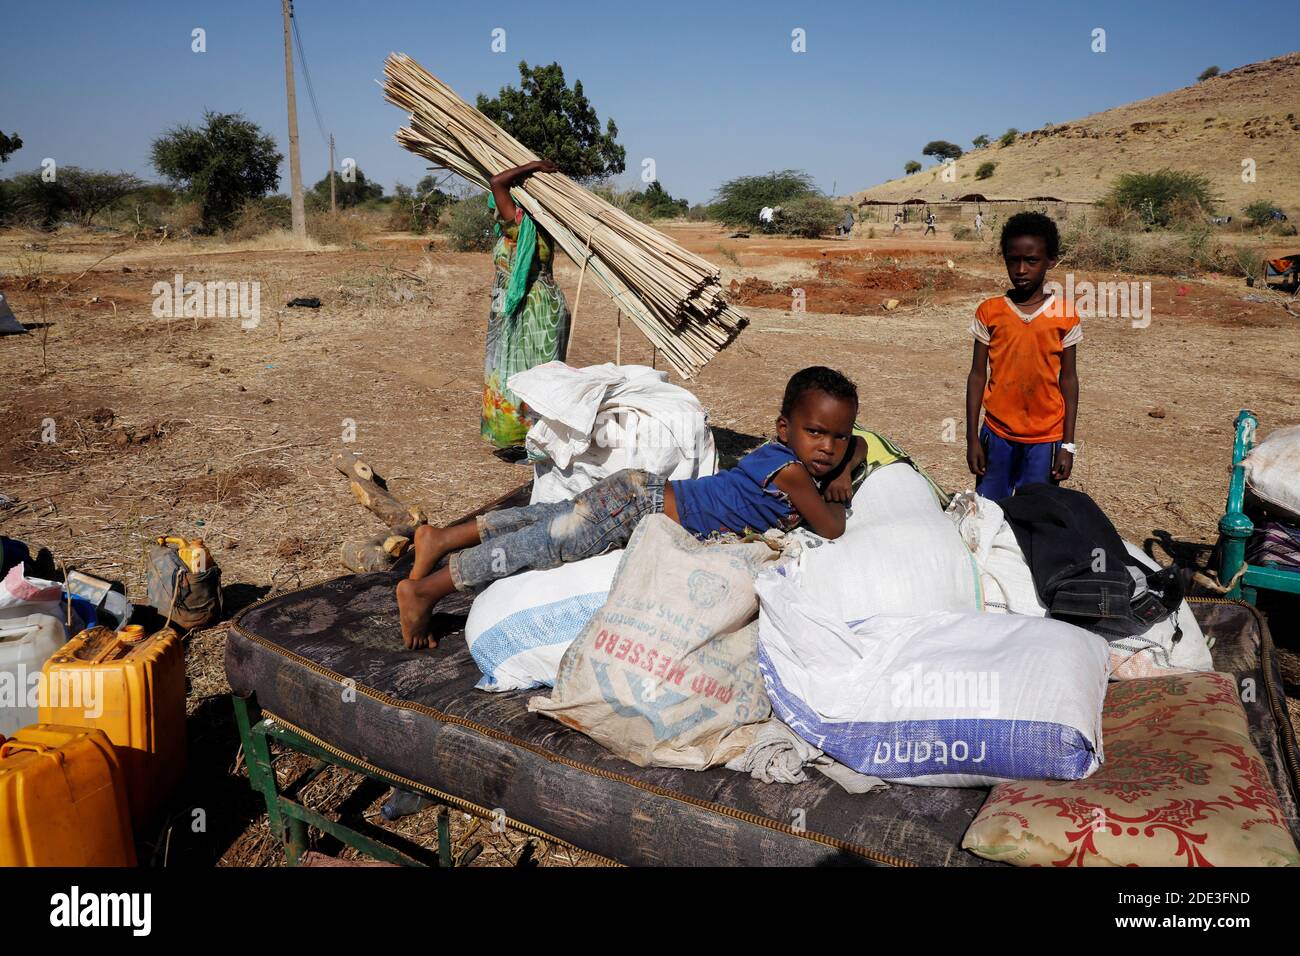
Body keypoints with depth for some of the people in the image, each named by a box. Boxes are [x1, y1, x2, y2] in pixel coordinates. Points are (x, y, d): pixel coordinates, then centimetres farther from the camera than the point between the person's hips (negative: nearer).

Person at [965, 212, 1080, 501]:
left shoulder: (1065, 314, -1)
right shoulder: (989, 311, -1)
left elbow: (1068, 379, 3)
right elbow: (977, 375, 2)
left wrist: (1068, 444, 1)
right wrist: (972, 438, 0)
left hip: (1046, 439, 0)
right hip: (997, 435, 1)